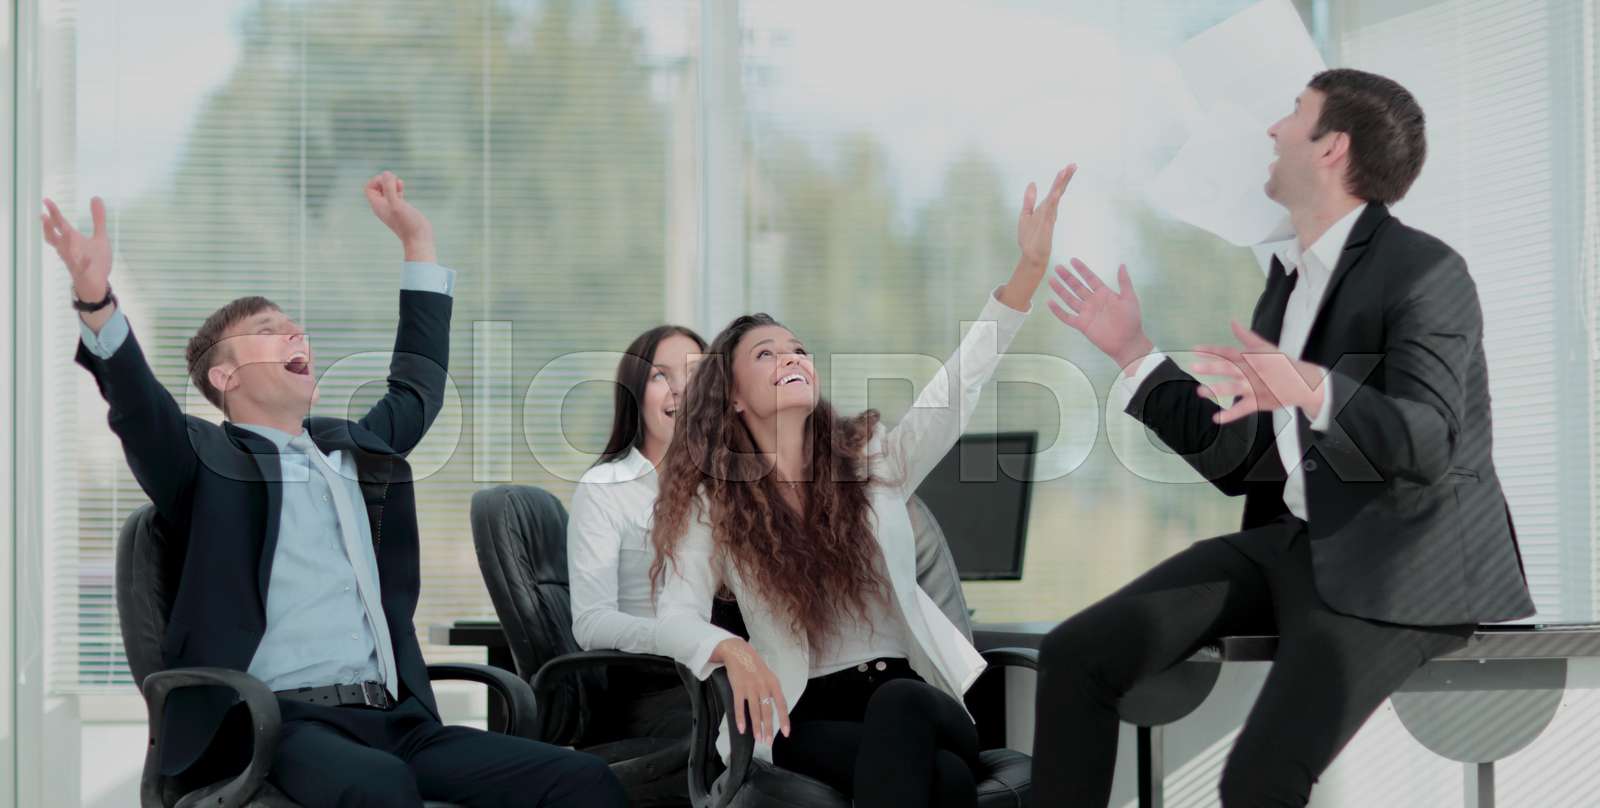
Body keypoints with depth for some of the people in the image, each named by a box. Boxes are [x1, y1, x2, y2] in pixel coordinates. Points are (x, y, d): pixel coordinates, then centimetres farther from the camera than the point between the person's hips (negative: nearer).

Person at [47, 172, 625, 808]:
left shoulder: (359, 448, 26)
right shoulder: (209, 460, 7)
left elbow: (419, 383, 41)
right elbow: (138, 406, -11)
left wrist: (418, 243, 40)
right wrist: (98, 302, -30)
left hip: (394, 721, 6)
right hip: (280, 723, -6)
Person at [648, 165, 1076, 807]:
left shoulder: (872, 458, 9)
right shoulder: (713, 501, 5)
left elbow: (960, 385, -6)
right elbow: (676, 619, -5)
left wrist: (1029, 268, -20)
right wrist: (733, 651, -31)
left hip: (914, 693, 3)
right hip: (805, 717, -3)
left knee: (898, 708, -37)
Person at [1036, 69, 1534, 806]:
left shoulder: (1426, 270, -11)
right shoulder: (1289, 277, 15)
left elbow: (1425, 443, -25)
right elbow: (1238, 460, 13)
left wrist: (1315, 392, -42)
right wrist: (1133, 352, 11)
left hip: (1397, 571, -8)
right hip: (1293, 544, 8)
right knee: (1075, 656, -6)